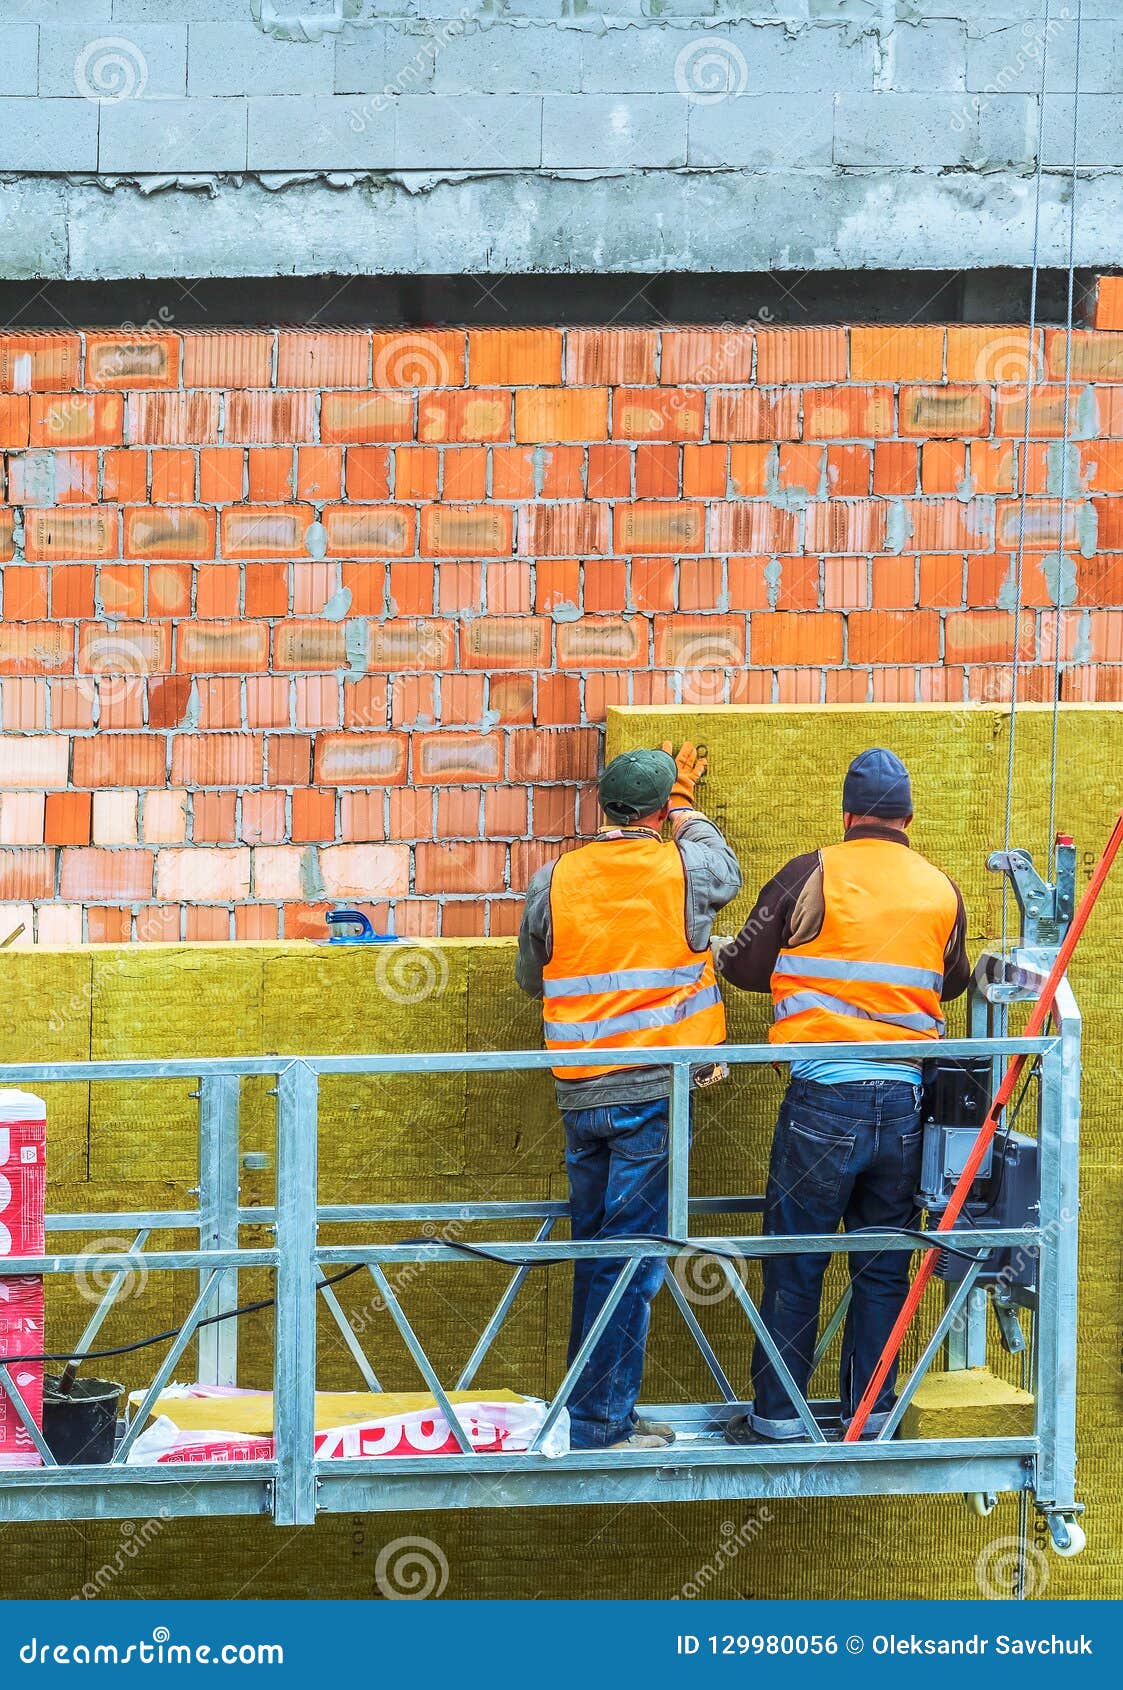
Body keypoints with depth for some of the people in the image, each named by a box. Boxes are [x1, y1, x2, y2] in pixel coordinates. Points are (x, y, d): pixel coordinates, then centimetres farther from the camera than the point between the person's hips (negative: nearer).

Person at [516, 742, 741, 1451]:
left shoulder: (554, 881, 2)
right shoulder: (683, 868, -5)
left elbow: (531, 977, 17)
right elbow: (726, 872, 21)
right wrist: (685, 806, 36)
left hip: (579, 1093, 4)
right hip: (653, 1091, -4)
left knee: (596, 1253, 14)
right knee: (632, 1260, -3)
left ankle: (593, 1409, 20)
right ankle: (602, 1422, -4)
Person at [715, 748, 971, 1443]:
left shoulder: (813, 876, -5)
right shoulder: (942, 892, 7)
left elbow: (748, 965, 3)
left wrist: (719, 953, 27)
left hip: (824, 1099, -3)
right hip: (906, 1100, 4)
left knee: (794, 1267, 4)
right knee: (883, 1268, 12)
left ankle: (776, 1419, 8)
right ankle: (870, 1417, 16)